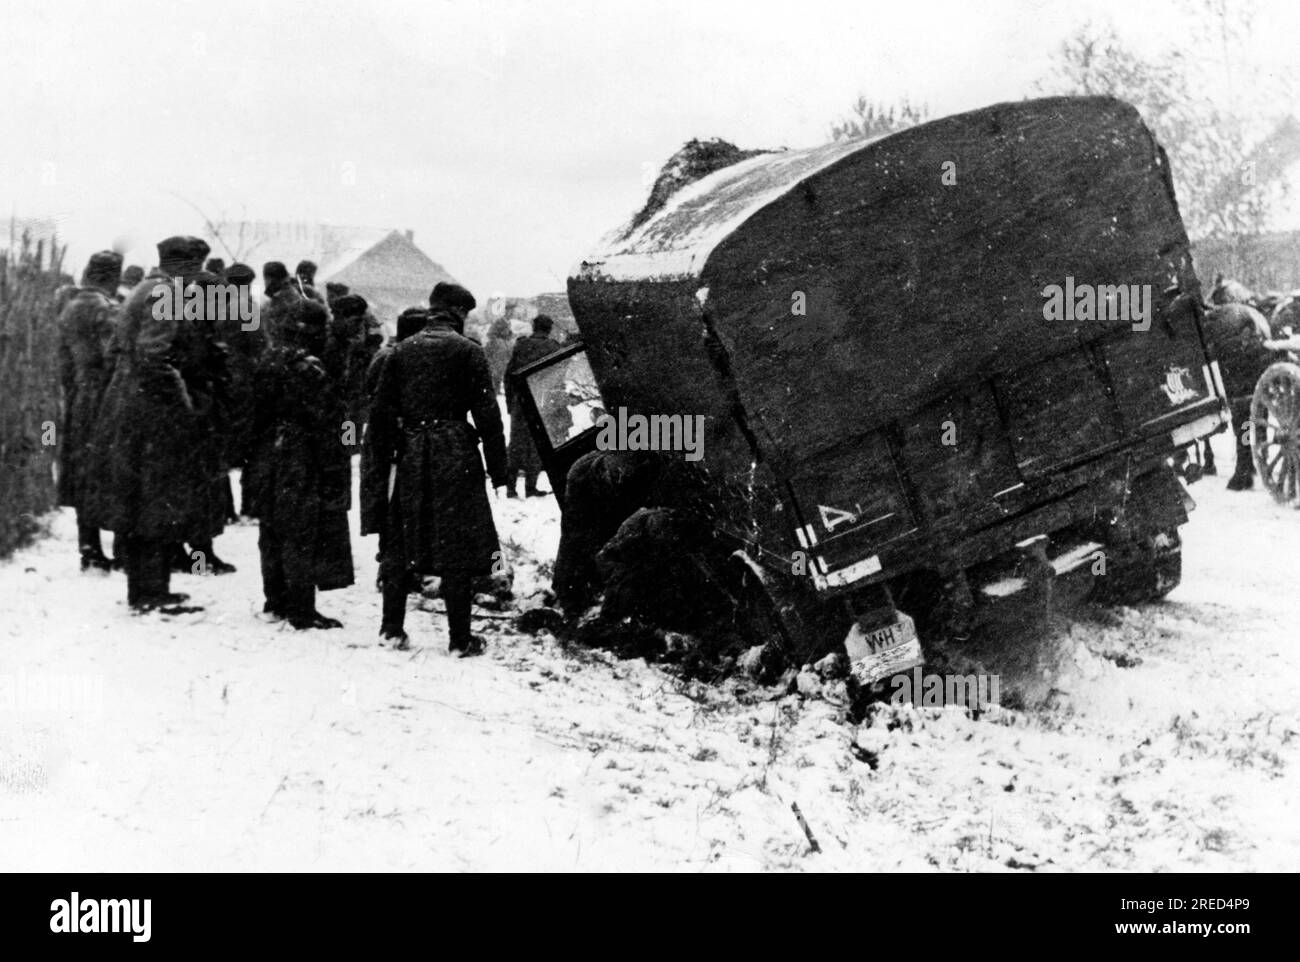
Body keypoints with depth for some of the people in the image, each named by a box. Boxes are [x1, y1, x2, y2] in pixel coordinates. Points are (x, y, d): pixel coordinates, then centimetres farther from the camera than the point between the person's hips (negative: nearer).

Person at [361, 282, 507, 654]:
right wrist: (498, 470, -3)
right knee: (458, 547, 1)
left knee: (401, 543, 13)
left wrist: (379, 467, 13)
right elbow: (487, 413, -7)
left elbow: (381, 414, 7)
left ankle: (392, 627, 16)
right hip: (456, 456, -4)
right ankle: (460, 638, 3)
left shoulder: (400, 351, 7)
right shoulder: (467, 351, -4)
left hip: (410, 456, 4)